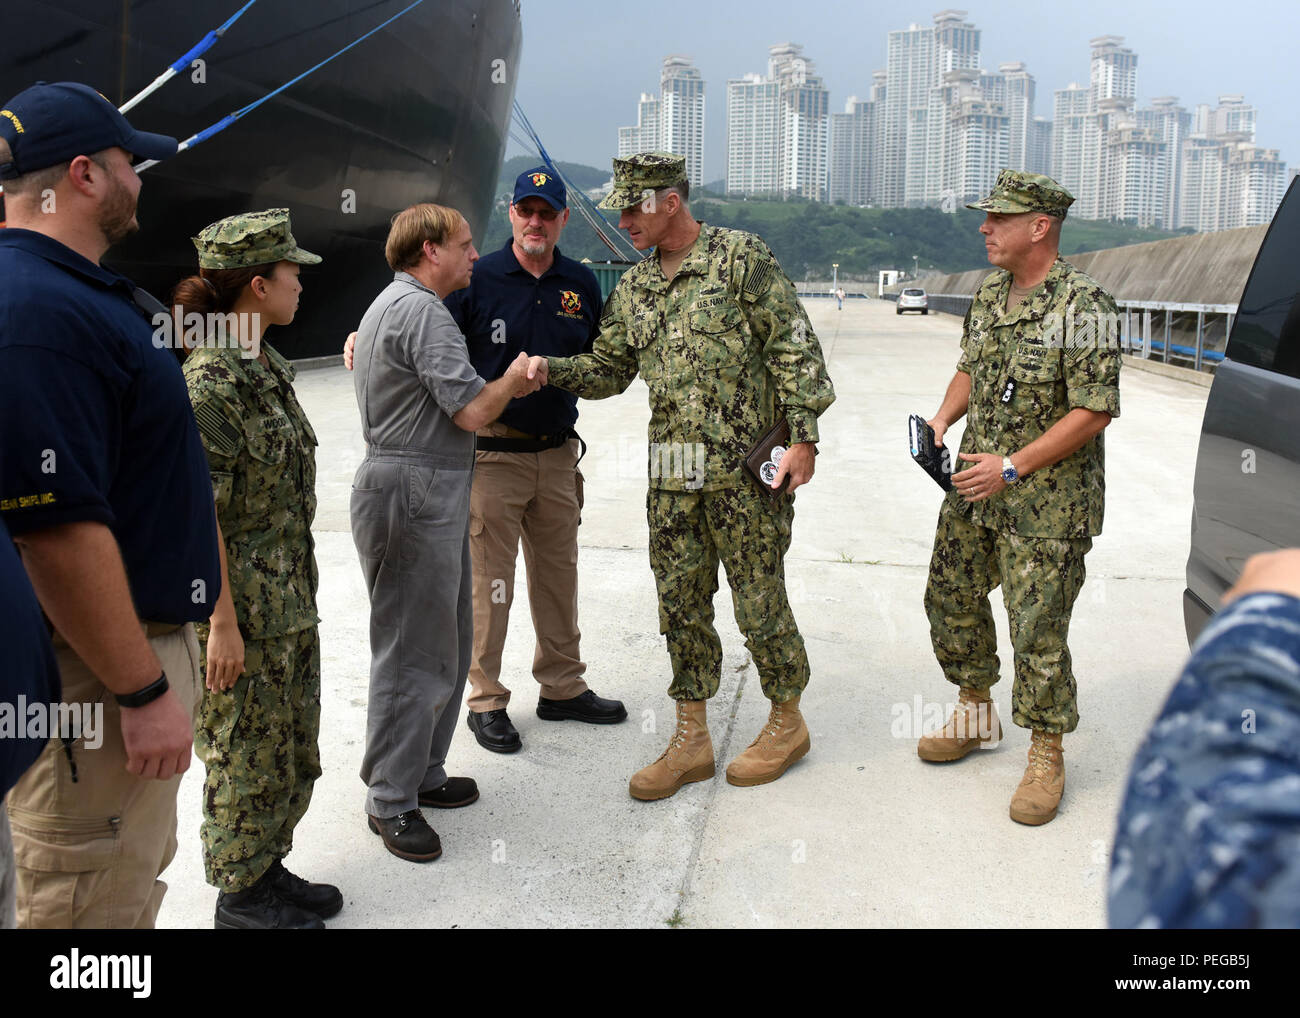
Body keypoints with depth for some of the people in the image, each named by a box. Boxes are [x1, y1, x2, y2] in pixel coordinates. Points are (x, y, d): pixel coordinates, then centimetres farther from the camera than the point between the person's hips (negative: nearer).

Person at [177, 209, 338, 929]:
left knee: (293, 751, 18)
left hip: (291, 599, 9)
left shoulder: (266, 366, 8)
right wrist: (223, 622, -19)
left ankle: (268, 869, 36)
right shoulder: (209, 381, -19)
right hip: (241, 606, -9)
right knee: (247, 754, 7)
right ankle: (241, 896, 25)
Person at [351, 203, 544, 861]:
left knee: (447, 641, 17)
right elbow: (471, 411, -19)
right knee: (412, 652, -3)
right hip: (414, 492, -11)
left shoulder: (390, 304, 20)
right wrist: (514, 378, 0)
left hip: (429, 491, 11)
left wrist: (505, 389, 10)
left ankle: (421, 774, 28)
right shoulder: (423, 311, -15)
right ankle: (390, 801, 8)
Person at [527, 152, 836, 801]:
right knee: (681, 605, 9)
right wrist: (551, 370, -3)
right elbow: (609, 369, 16)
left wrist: (802, 436, -13)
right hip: (671, 477, 6)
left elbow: (794, 348, -7)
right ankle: (691, 740, 21)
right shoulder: (632, 288, 13)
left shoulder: (741, 258, -5)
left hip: (746, 469, -6)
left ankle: (787, 722, 25)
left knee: (759, 602, 3)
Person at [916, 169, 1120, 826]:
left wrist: (1013, 467, -21)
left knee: (1038, 629, -3)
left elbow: (1094, 411, -19)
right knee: (952, 599, 16)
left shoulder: (1082, 307, -17)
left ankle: (1046, 758, 16)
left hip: (1046, 505, -8)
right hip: (974, 491, 8)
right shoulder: (988, 295, 8)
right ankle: (976, 714, 38)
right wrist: (942, 420, 1)